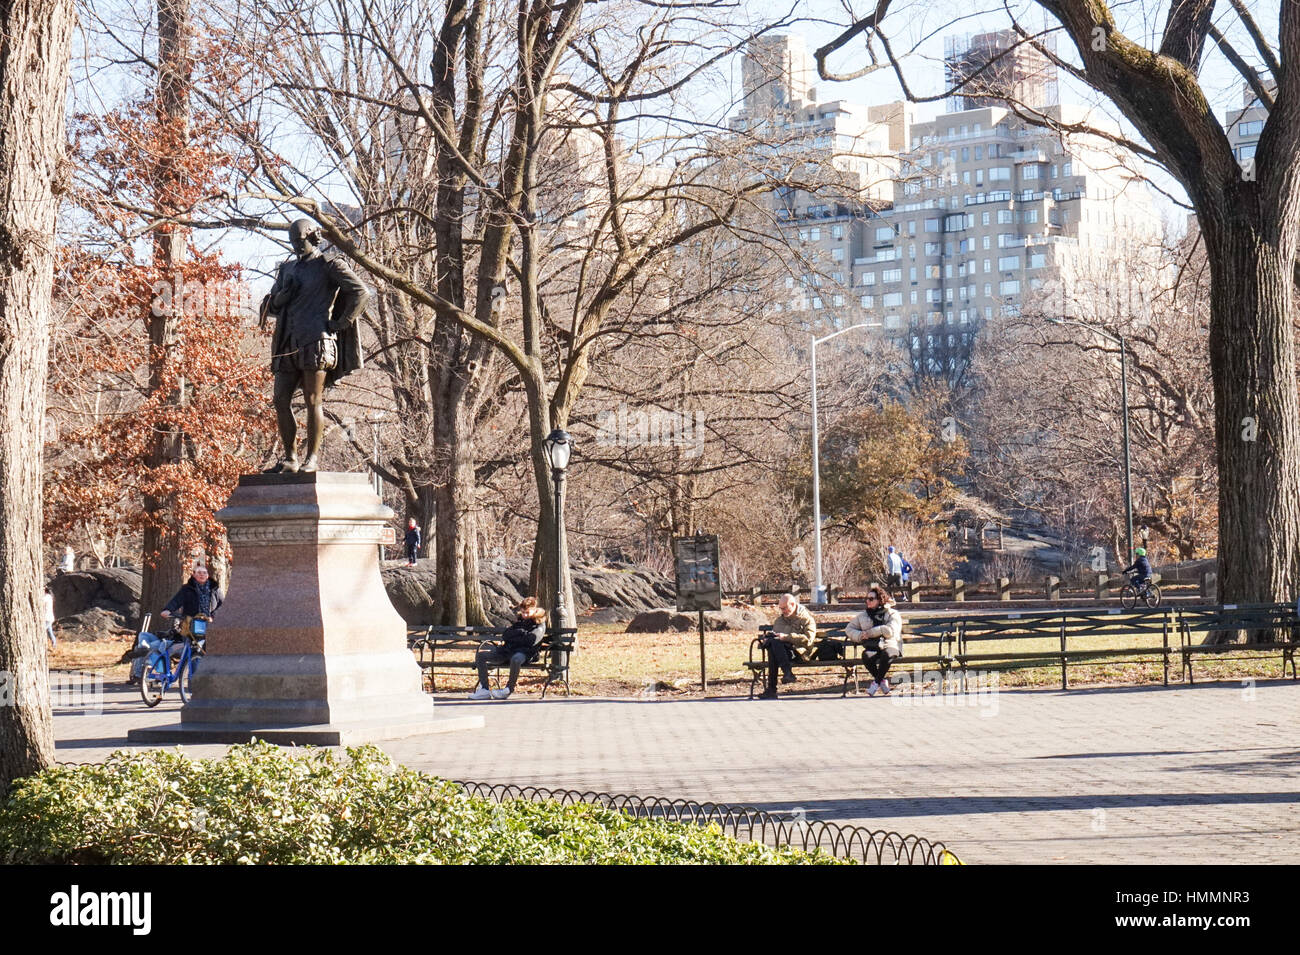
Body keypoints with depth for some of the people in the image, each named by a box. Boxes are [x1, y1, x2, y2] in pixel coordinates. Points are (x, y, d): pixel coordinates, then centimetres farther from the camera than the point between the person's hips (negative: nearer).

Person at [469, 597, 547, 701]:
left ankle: (508, 690, -27)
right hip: (507, 650, 7)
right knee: (480, 655, -7)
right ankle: (484, 689, -13)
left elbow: (530, 641, -12)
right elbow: (505, 636, 14)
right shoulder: (520, 620, 22)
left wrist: (512, 637, 0)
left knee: (516, 659, -44)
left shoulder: (540, 625, 3)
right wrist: (520, 632, -1)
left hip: (525, 652, -7)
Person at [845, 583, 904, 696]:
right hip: (872, 648, 2)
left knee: (886, 654, -40)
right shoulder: (863, 615, 21)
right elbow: (849, 629, 22)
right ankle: (882, 681, -16)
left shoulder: (893, 614, 8)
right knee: (866, 656, -35)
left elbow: (891, 630, -11)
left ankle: (876, 682, -21)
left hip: (890, 646, -2)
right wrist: (859, 635, -1)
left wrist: (870, 632, -10)